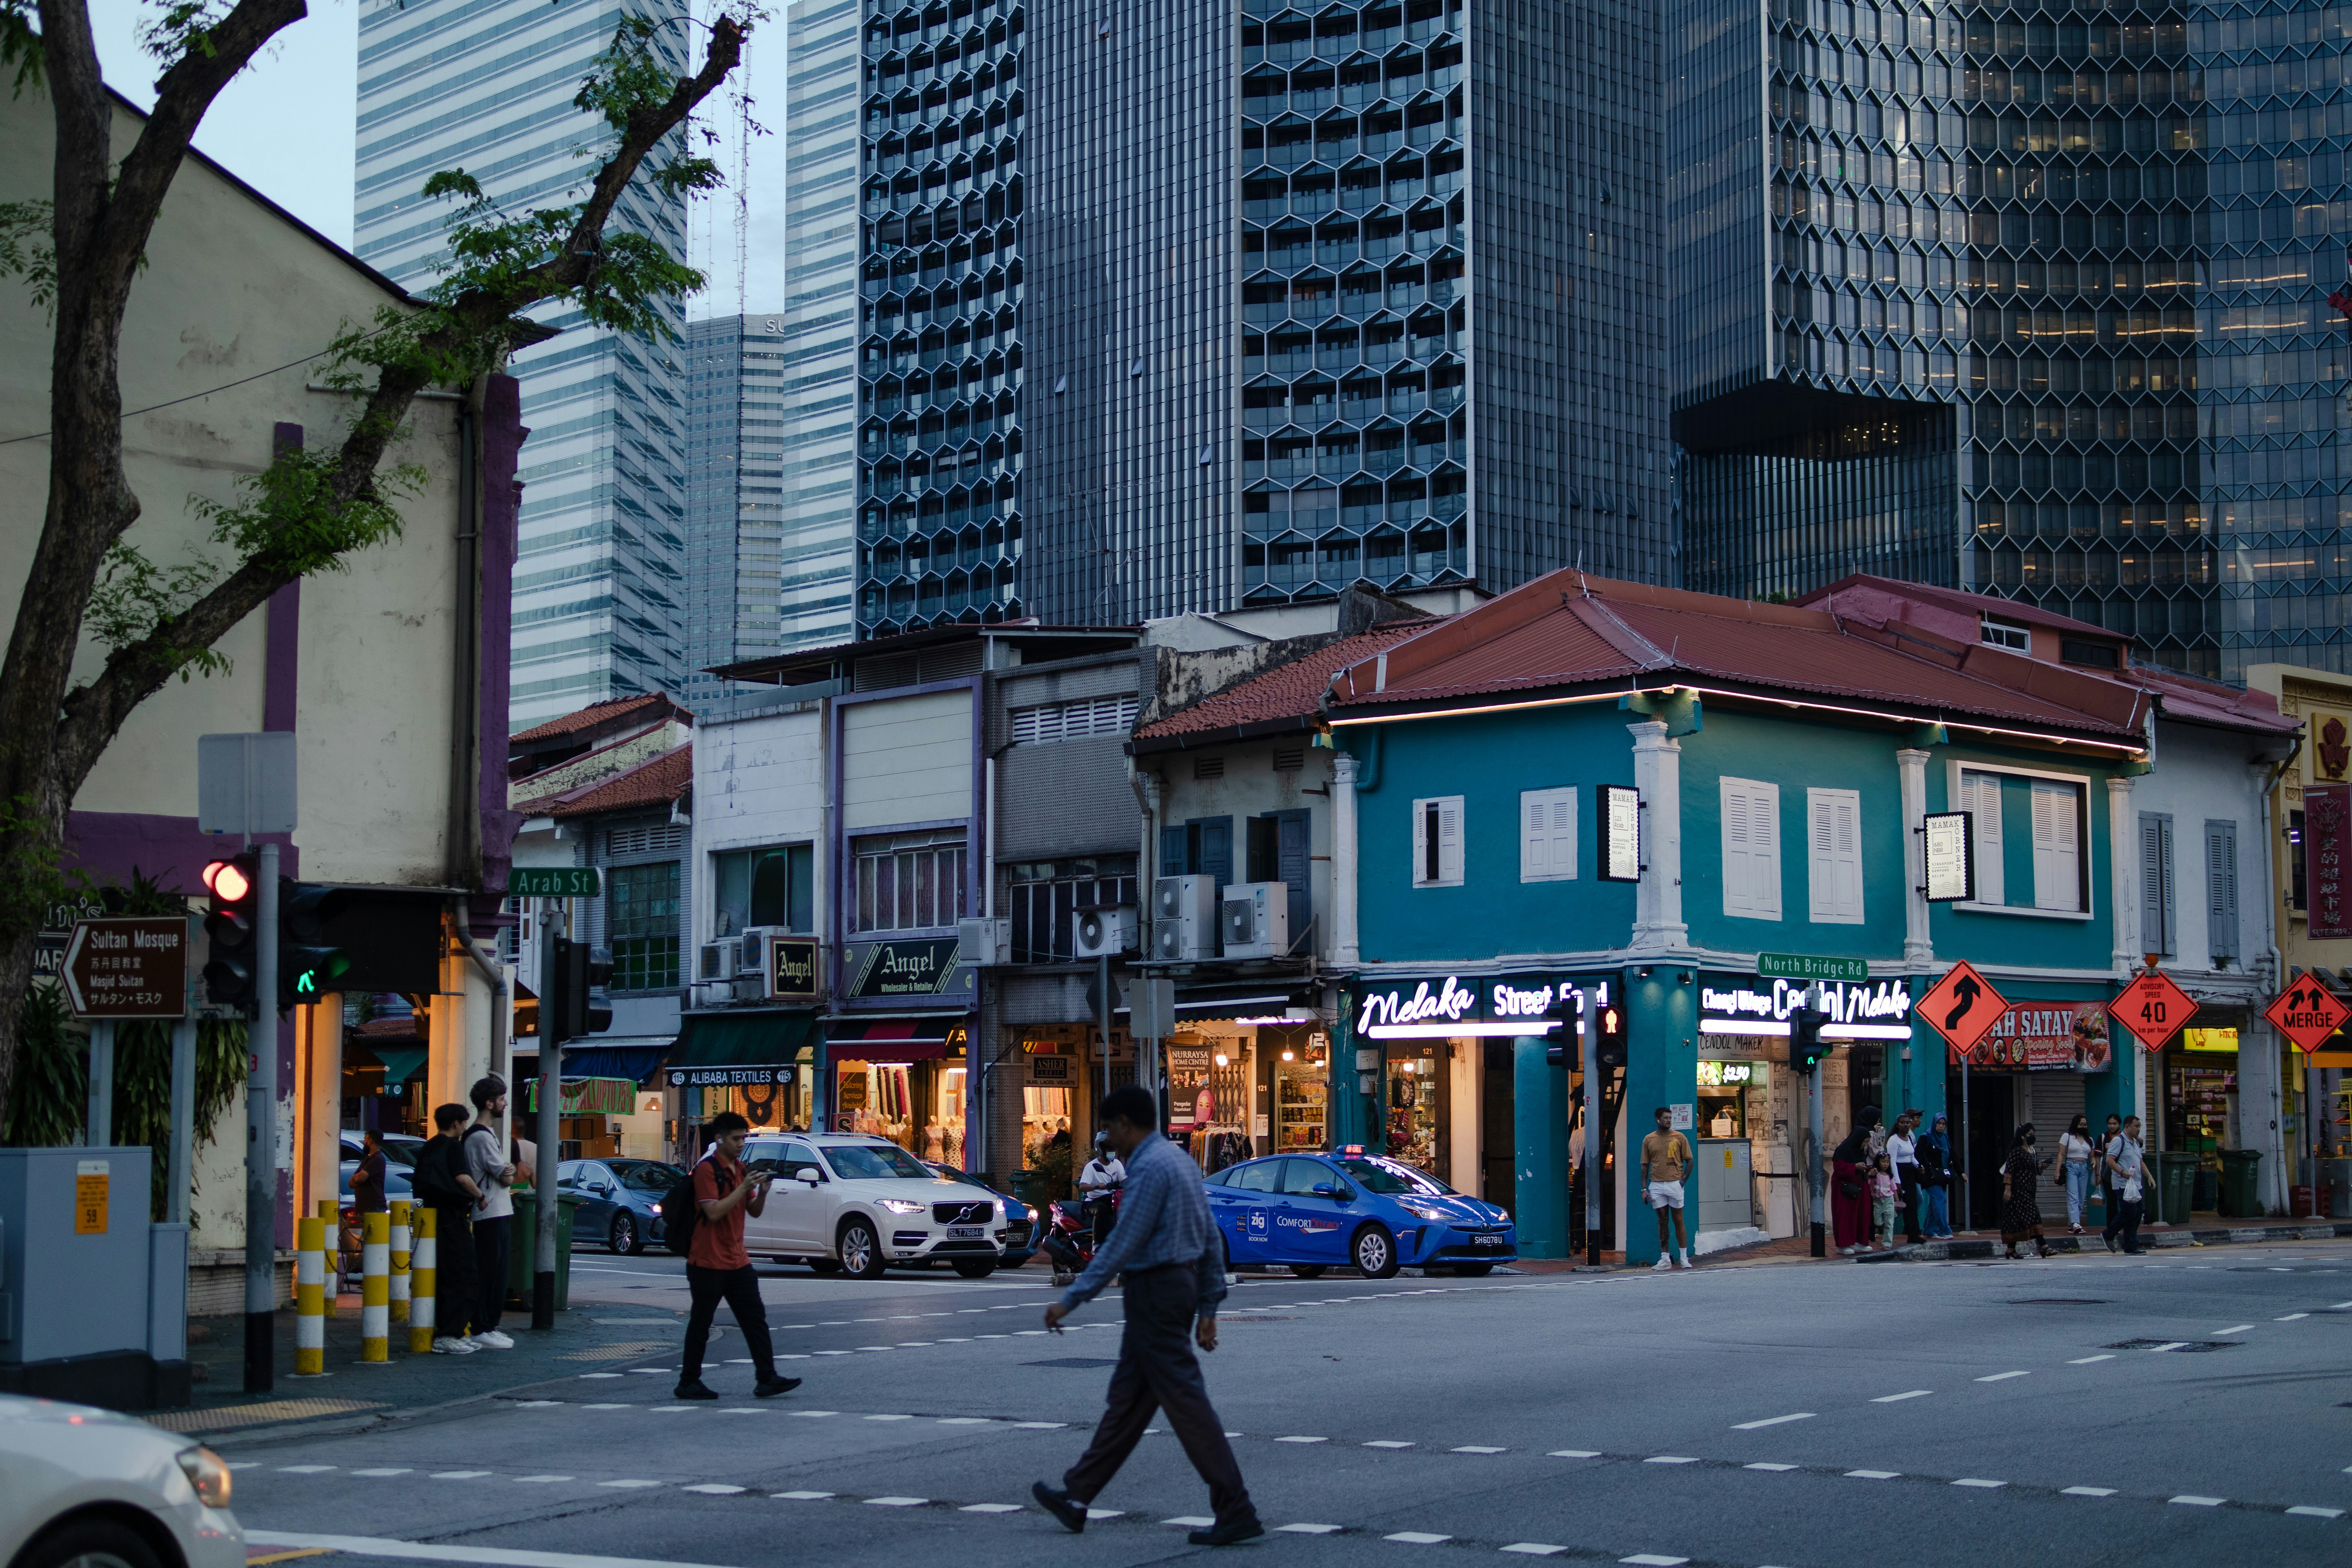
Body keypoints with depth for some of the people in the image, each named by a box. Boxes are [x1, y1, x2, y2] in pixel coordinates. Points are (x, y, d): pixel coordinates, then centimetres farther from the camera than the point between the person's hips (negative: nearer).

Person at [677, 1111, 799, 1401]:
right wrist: (744, 1188, -22)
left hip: (737, 1261, 8)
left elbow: (754, 1211, 14)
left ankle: (767, 1379, 2)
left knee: (756, 1319, 2)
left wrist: (762, 1192, -5)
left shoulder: (740, 1169, 12)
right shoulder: (706, 1169, -12)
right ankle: (688, 1383, 12)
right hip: (708, 1263, -7)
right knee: (701, 1323, 2)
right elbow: (714, 1212, -21)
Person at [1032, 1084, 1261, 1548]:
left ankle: (1236, 1513, -8)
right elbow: (1212, 1239, 14)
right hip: (1179, 1284, 10)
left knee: (1184, 1399, -8)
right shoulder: (1180, 1159, 14)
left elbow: (1123, 1245, -20)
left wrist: (1071, 1299, -16)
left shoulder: (1149, 1167, -16)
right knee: (1128, 1399, 15)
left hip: (1155, 1290, -10)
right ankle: (1077, 1498, 24)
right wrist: (1208, 1307, 16)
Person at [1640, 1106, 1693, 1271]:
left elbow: (1689, 1161, 6)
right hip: (1656, 1186, 2)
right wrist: (1644, 1188, 2)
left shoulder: (1679, 1138, 3)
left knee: (1678, 1221, 1)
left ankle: (1684, 1258, 6)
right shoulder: (1649, 1140, 7)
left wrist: (1683, 1180, -5)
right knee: (1662, 1222, 5)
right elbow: (1645, 1165, 9)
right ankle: (1665, 1259, 7)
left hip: (1674, 1184, -2)